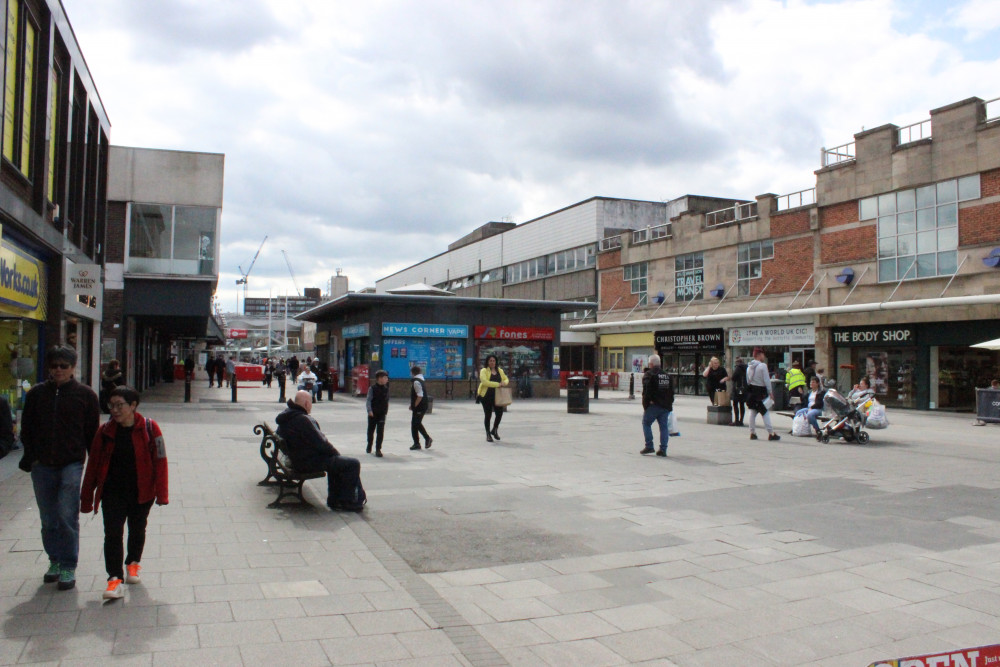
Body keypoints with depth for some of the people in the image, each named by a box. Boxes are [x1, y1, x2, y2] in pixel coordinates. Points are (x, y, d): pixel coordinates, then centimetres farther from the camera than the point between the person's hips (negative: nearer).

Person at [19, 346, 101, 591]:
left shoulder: (85, 395, 0)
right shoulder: (36, 393, 7)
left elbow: (92, 432, 3)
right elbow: (26, 428, 12)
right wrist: (30, 456, 1)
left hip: (71, 464, -3)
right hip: (42, 466, 3)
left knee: (67, 516, -8)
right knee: (48, 520, 11)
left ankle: (68, 567, 2)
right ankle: (55, 561, 26)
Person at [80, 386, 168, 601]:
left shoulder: (149, 428, -10)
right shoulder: (105, 431, -2)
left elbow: (159, 461, -9)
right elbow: (93, 464, 4)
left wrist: (161, 494, -11)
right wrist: (86, 498, 6)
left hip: (141, 492, -1)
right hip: (113, 492, 1)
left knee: (137, 530, 17)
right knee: (112, 534, -8)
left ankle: (132, 563, 40)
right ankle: (115, 578, -4)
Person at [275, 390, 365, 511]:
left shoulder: (287, 416, 7)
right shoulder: (302, 420, -24)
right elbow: (320, 443, -22)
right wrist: (335, 452, -4)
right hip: (309, 461, -11)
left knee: (337, 461, 30)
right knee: (353, 464, -9)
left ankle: (334, 499, 28)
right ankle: (346, 501, 5)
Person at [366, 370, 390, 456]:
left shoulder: (386, 388, 3)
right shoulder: (372, 388, -10)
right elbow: (368, 400, -11)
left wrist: (386, 410, 13)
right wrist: (369, 410, -21)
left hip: (382, 414, 2)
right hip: (373, 414, -2)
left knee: (380, 432, -7)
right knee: (371, 430, 14)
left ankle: (378, 449, -3)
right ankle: (369, 446, 35)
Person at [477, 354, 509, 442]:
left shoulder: (500, 370, 13)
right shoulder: (484, 371, -5)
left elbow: (506, 379, 17)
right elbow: (485, 382, -19)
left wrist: (504, 383, -9)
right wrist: (497, 384, -21)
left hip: (497, 395, 4)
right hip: (486, 395, -4)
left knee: (500, 413, -3)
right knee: (488, 415, 3)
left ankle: (494, 430, 23)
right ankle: (488, 434, 15)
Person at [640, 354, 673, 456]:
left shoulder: (649, 374, -6)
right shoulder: (667, 375, 16)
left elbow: (647, 389, -18)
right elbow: (671, 390, 17)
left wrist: (647, 400, -12)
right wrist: (670, 402, 17)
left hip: (653, 405, -6)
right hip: (666, 405, 6)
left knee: (646, 423, 8)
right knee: (664, 426, 6)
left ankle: (649, 446, 3)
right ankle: (663, 449, 4)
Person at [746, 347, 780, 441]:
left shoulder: (749, 366, 7)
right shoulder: (763, 365, -14)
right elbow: (766, 380, -14)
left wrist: (750, 390, 17)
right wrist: (770, 392, -8)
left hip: (751, 391, 6)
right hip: (761, 391, -6)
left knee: (752, 412, 10)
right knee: (765, 413, -2)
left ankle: (752, 432, 11)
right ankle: (771, 433, 0)